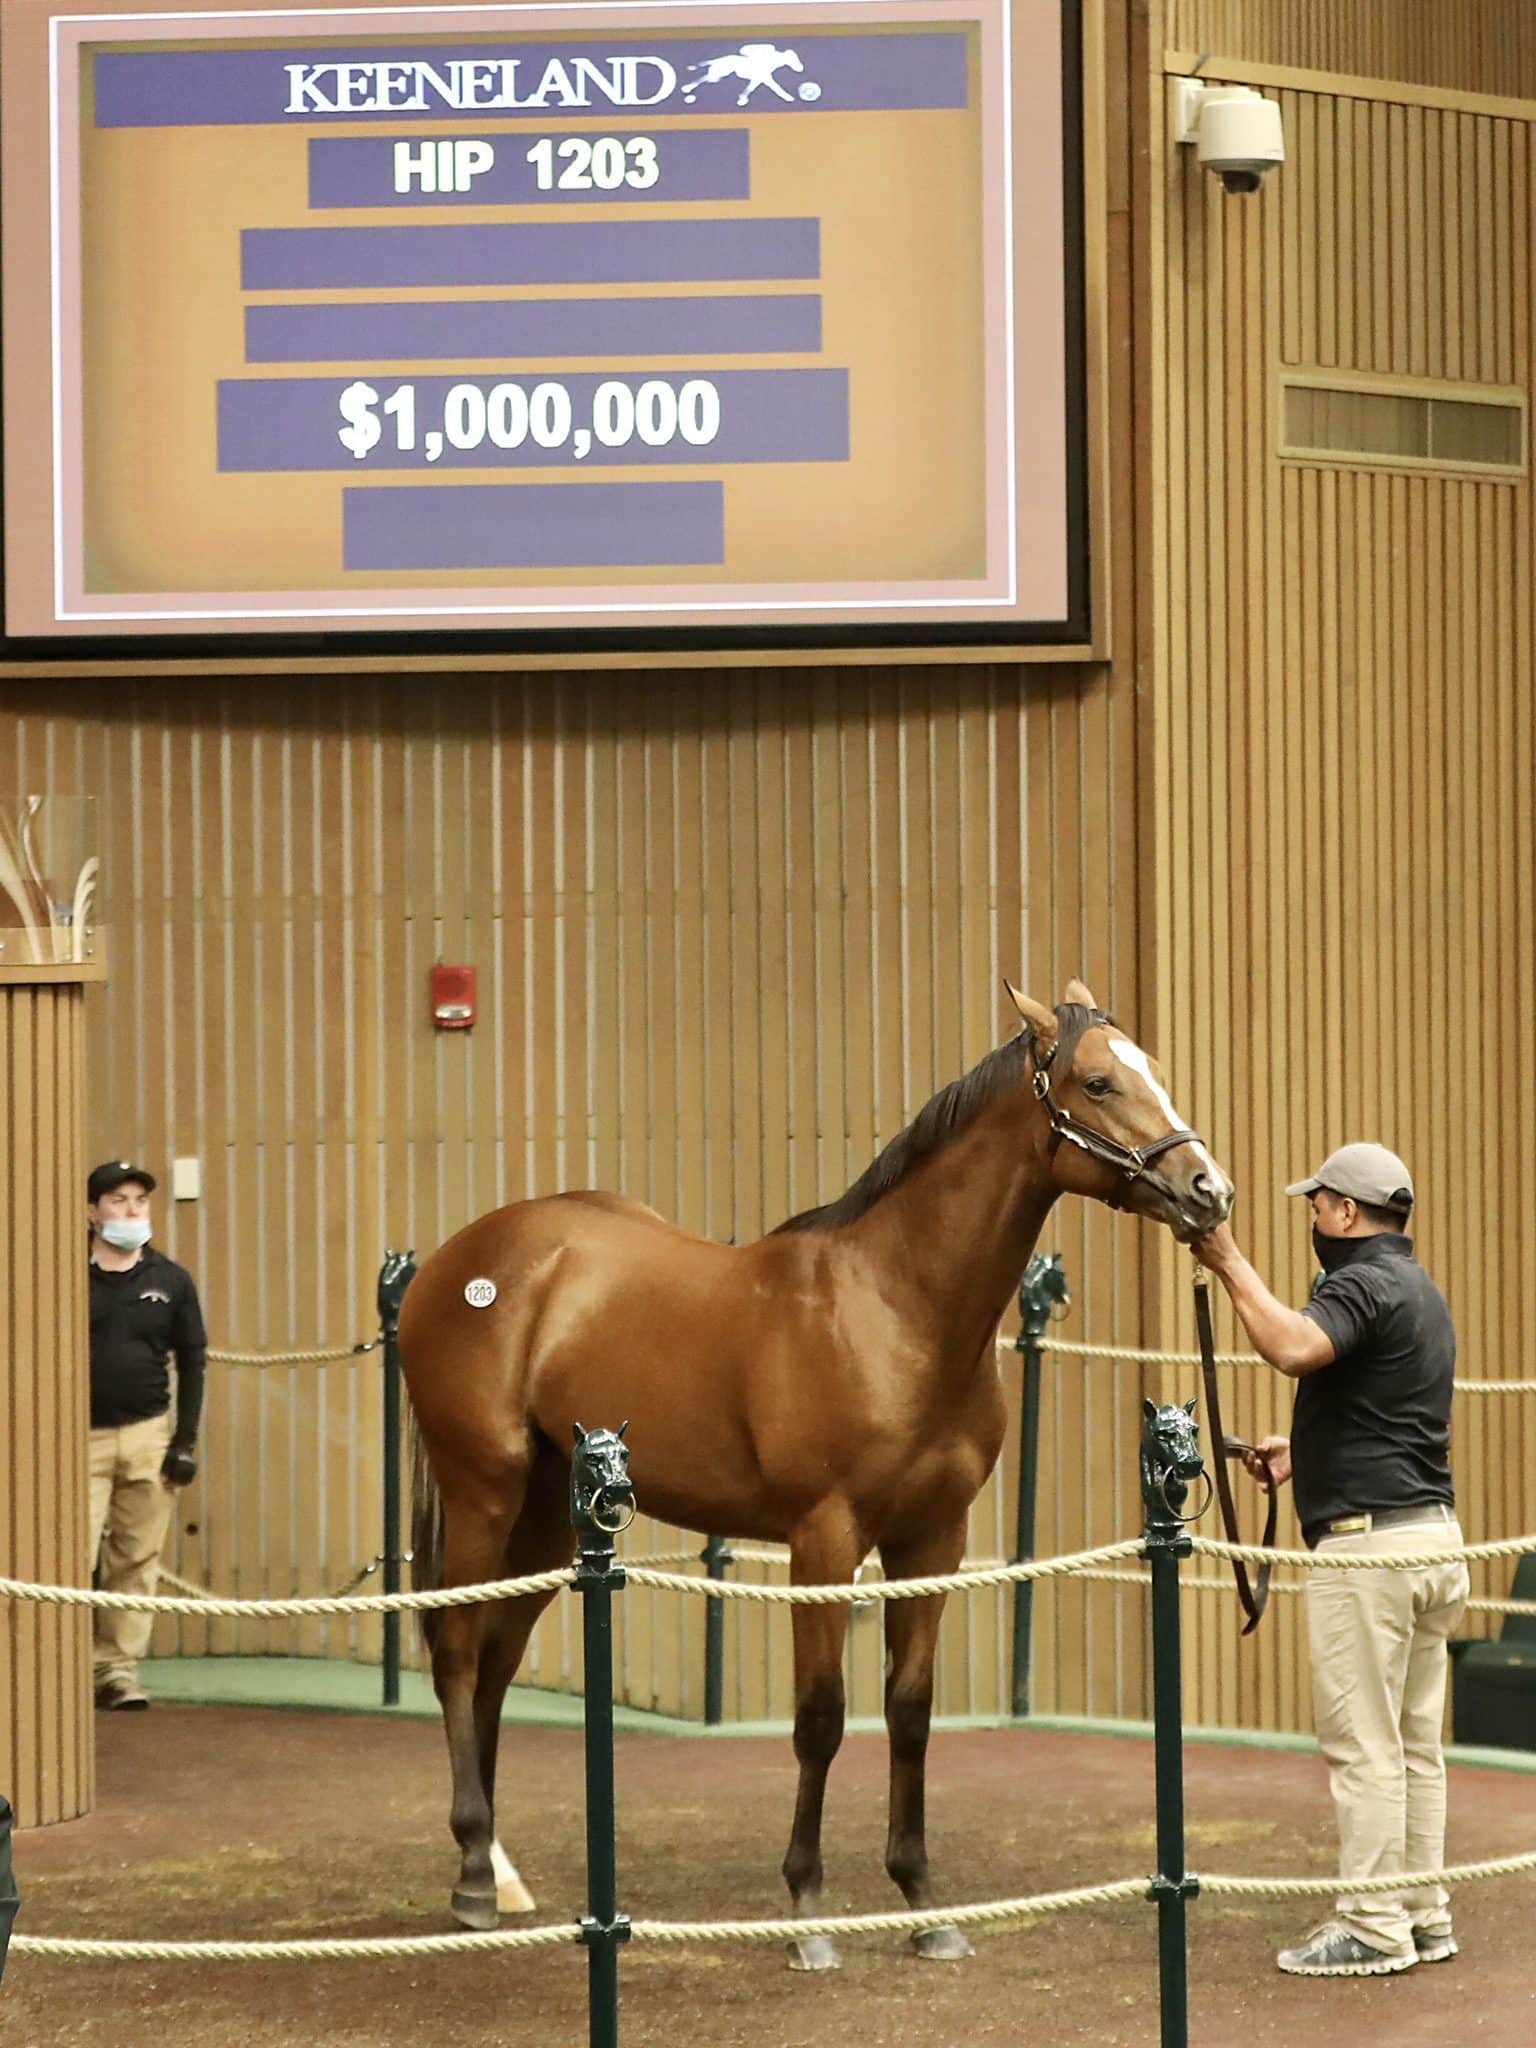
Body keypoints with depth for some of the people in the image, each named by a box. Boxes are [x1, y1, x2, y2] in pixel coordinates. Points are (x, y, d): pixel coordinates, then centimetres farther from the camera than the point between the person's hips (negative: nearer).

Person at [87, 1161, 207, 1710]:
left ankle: (119, 1667, 13)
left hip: (148, 1437, 2)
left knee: (137, 1561, 4)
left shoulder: (171, 1282, 6)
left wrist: (185, 1440, 1)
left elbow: (191, 1363, 8)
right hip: (82, 1438, -2)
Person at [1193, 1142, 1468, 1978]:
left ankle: (1373, 1927, -3)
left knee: (1363, 1744, -5)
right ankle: (1423, 1914, 18)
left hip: (1368, 1539, -10)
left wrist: (1231, 1265, -24)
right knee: (1416, 1742, 13)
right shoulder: (1420, 1292, 19)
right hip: (1433, 1529, 10)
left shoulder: (1363, 1284, -13)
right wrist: (1303, 1449, 25)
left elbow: (1293, 1346, -34)